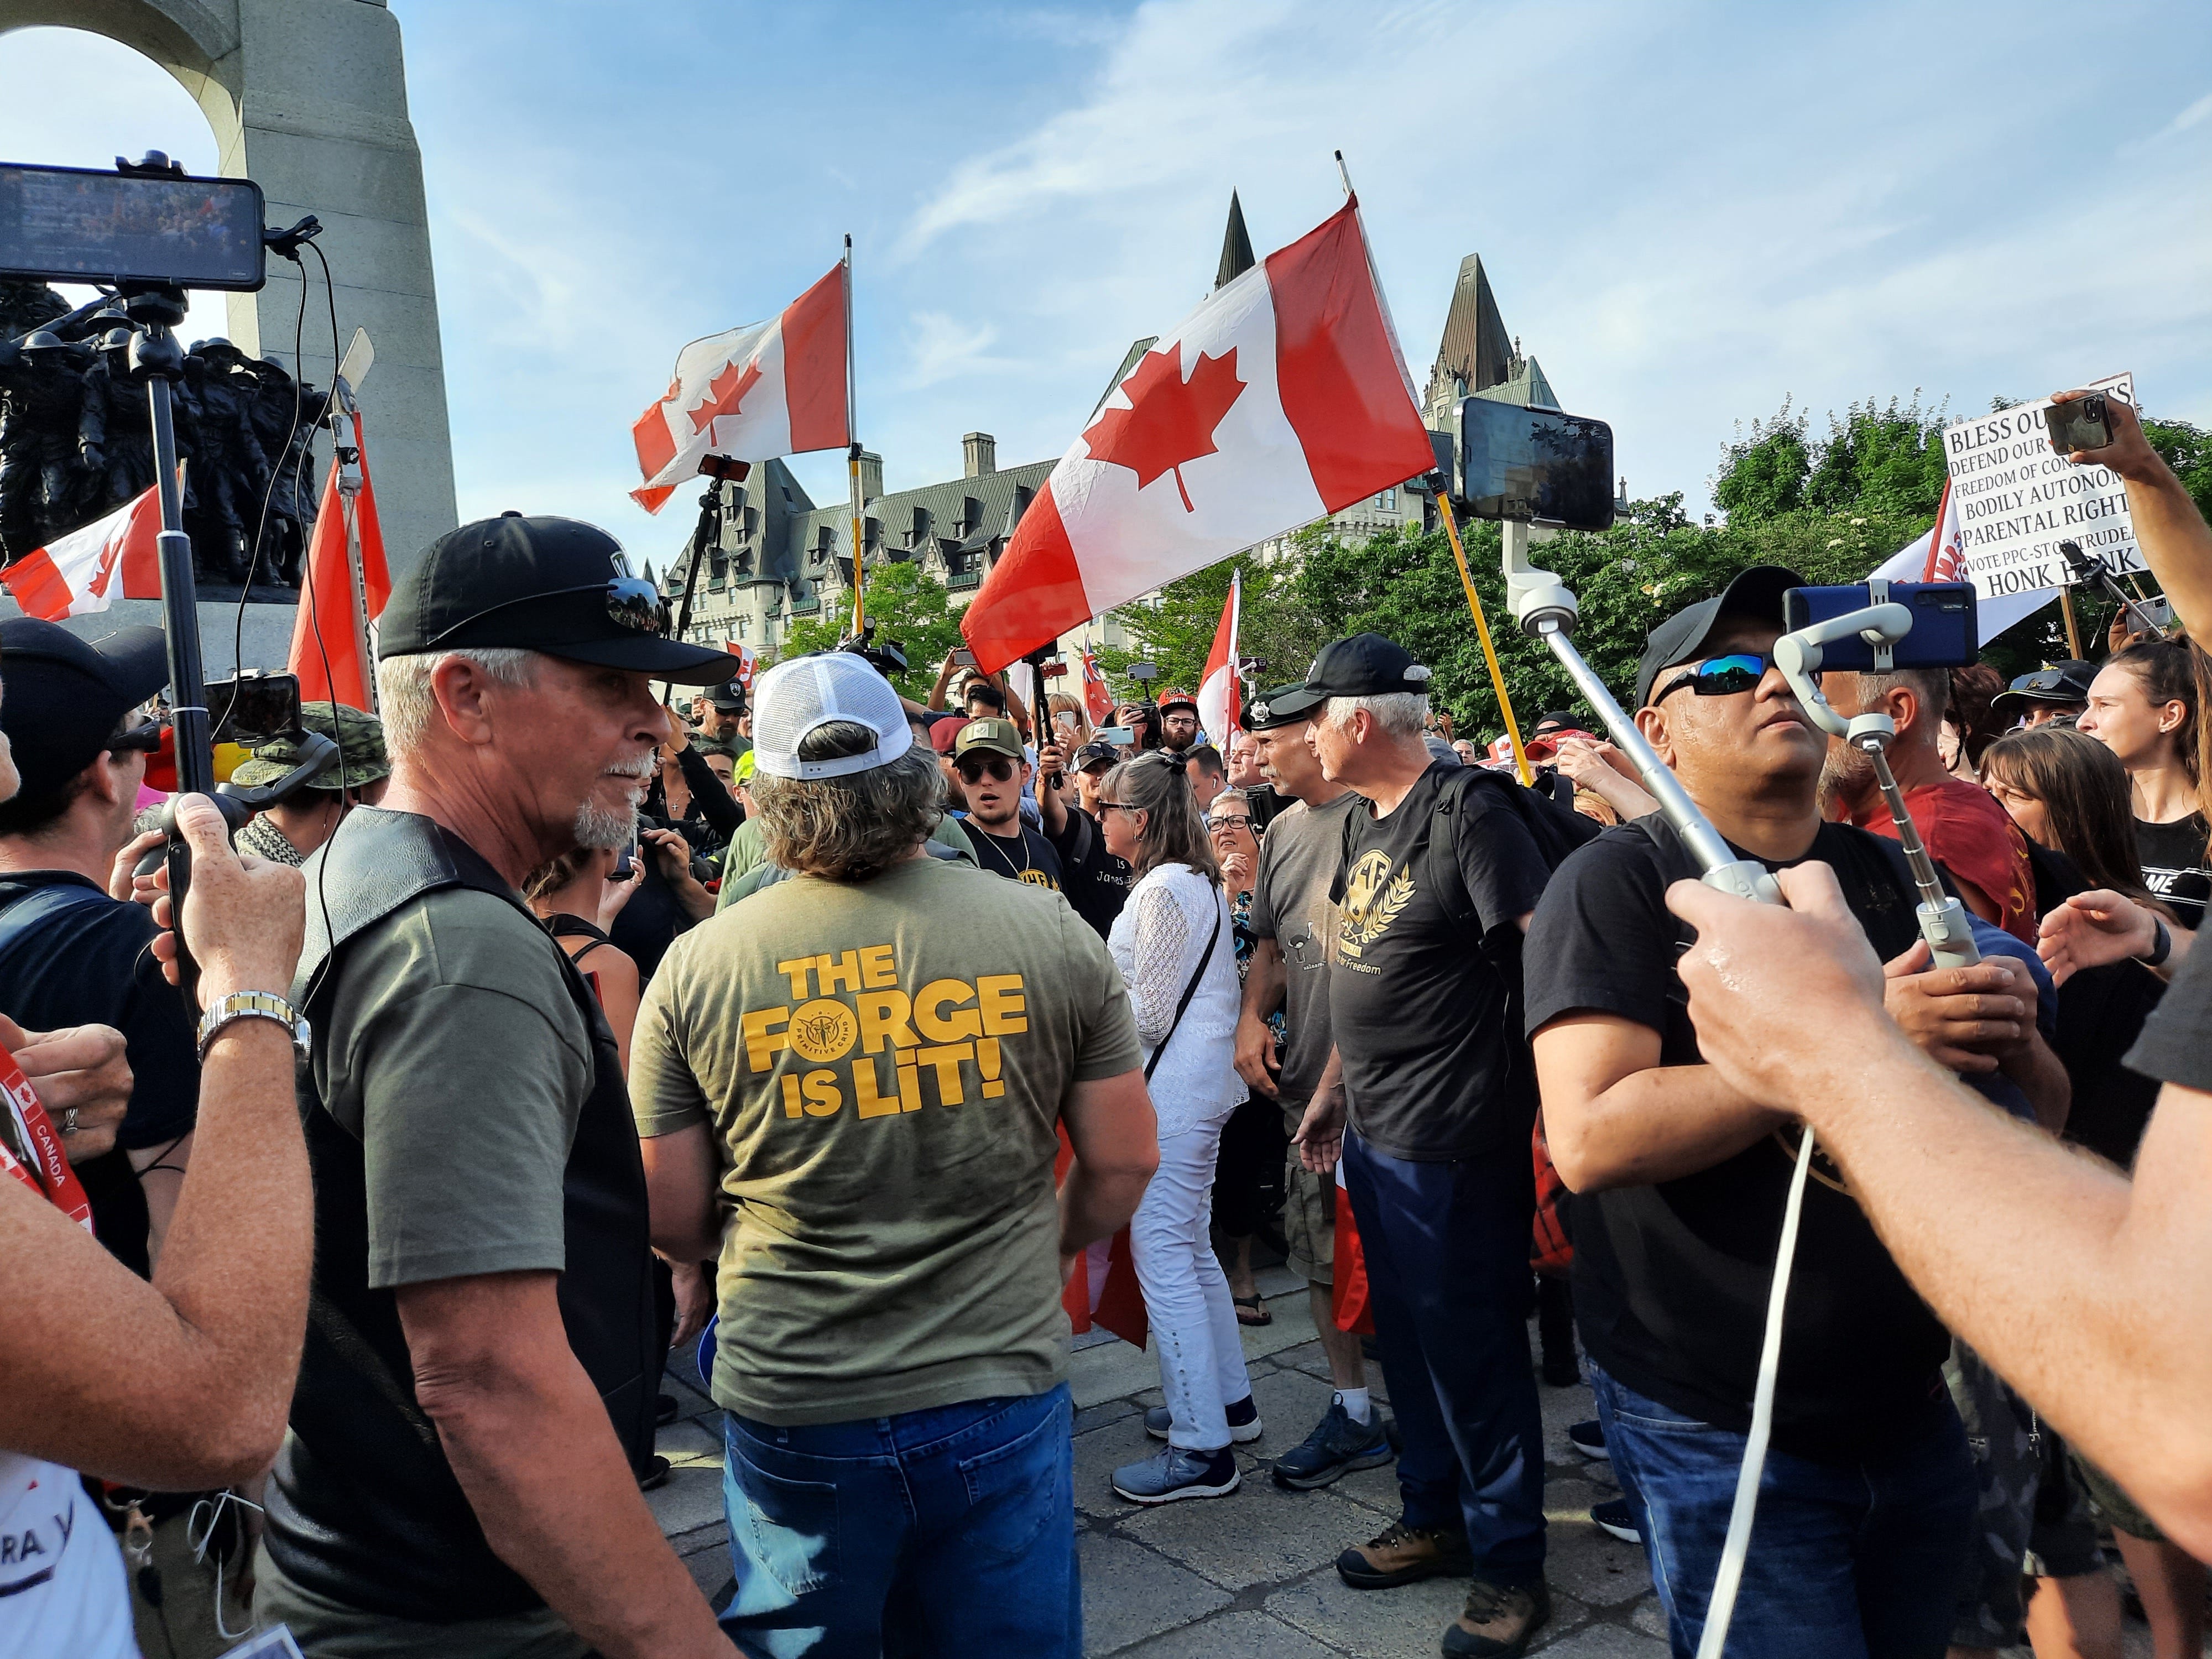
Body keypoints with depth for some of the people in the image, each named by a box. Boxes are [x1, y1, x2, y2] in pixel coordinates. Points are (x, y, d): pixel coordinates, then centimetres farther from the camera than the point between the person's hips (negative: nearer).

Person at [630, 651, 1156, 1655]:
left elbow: (670, 1218, -1)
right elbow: (1122, 1161, -2)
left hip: (789, 1411, 0)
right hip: (1002, 1392, 0)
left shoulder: (696, 967, -9)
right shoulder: (1049, 931, -9)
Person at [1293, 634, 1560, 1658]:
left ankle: (1510, 1564, 23)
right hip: (1374, 1135, 9)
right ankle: (1434, 1520, 38)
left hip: (1453, 1144, -9)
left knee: (1473, 1352, 5)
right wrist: (1333, 1091, 20)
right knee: (1405, 1339, 20)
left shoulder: (1467, 813, -17)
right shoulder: (1364, 821, 10)